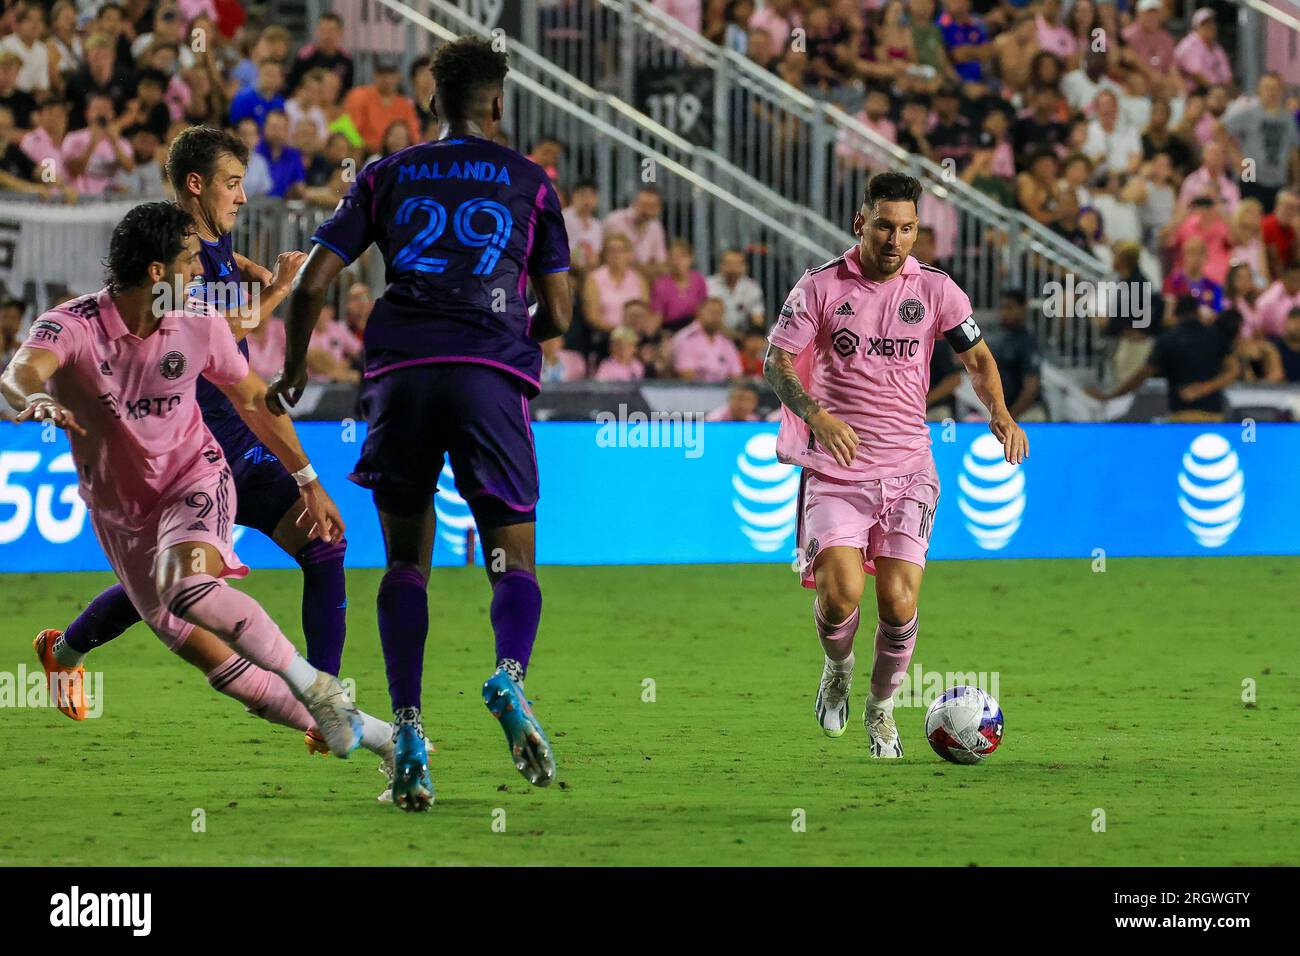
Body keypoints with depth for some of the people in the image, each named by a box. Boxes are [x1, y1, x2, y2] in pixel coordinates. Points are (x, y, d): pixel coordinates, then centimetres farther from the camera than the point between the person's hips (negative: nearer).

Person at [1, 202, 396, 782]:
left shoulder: (200, 325, -9)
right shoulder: (71, 326, -18)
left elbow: (253, 400, 9)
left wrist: (308, 482, 14)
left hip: (194, 480, -1)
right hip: (121, 512, 1)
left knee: (187, 586, -35)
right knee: (215, 659, -1)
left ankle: (314, 687, -24)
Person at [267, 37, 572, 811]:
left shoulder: (388, 176, 17)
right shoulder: (530, 182, 15)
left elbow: (313, 283, 11)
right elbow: (559, 316, 13)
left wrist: (294, 371, 26)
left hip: (400, 369, 1)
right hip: (494, 371, -1)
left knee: (407, 560, 12)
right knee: (513, 558, 3)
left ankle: (408, 727, -3)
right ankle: (511, 675, -29)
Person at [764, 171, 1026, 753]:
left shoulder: (934, 289, 4)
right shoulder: (821, 286, -1)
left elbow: (977, 358, 13)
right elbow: (777, 361, -5)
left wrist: (1000, 415, -7)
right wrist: (815, 414, -24)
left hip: (908, 470, 2)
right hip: (835, 469, -2)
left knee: (899, 603, -9)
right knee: (841, 593, -19)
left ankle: (882, 706, 18)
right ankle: (838, 668, 16)